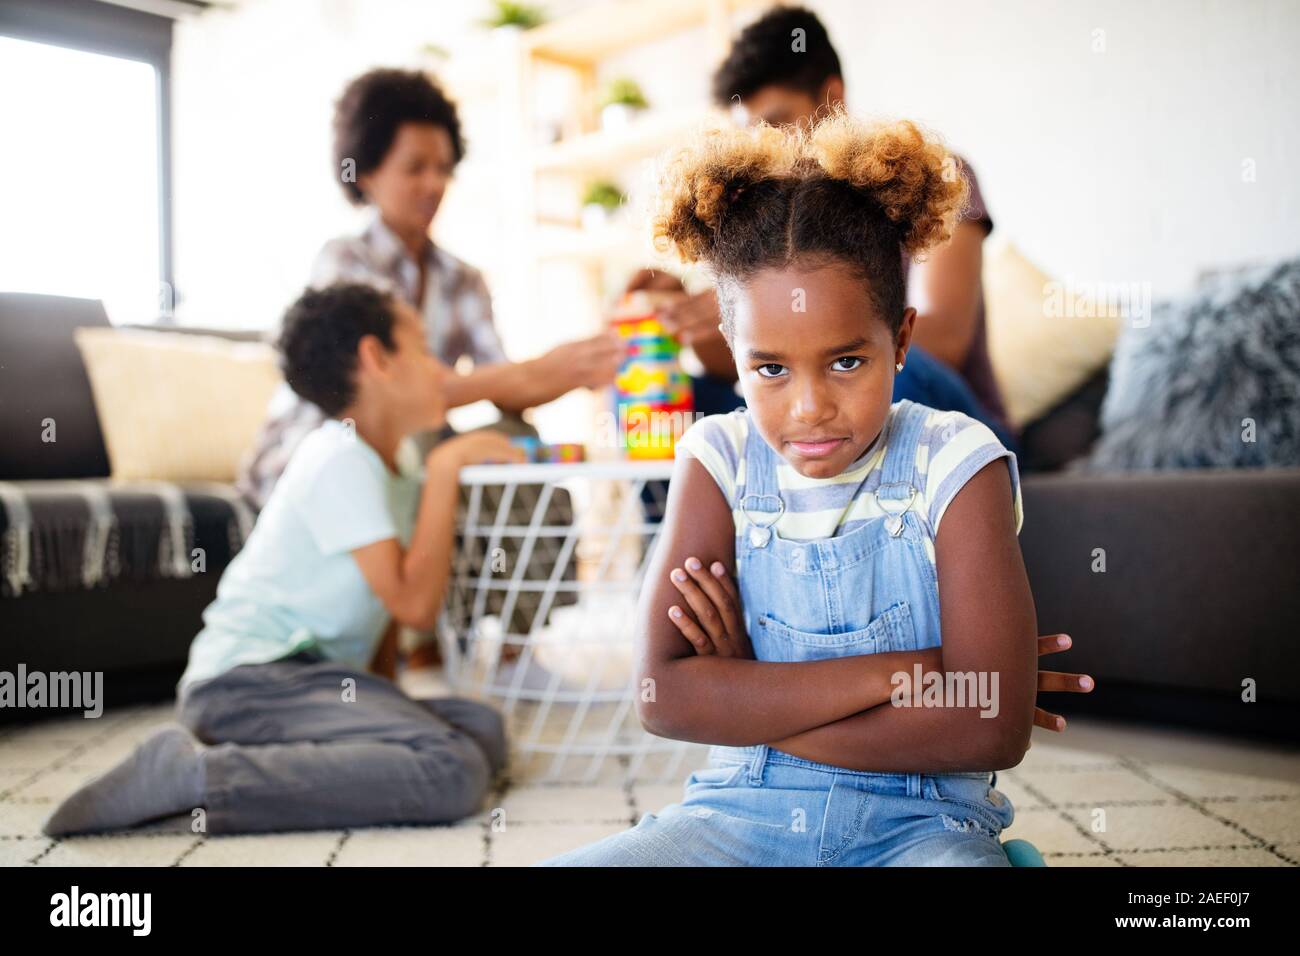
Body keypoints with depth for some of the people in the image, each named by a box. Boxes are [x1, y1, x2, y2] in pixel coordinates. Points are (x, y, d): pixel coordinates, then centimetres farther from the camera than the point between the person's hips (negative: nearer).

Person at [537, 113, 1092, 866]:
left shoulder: (956, 467, -8)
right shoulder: (719, 462, -2)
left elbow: (994, 728, -16)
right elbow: (663, 695, -14)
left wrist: (746, 702, -12)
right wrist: (905, 671, -18)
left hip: (916, 821, -1)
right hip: (742, 807, 2)